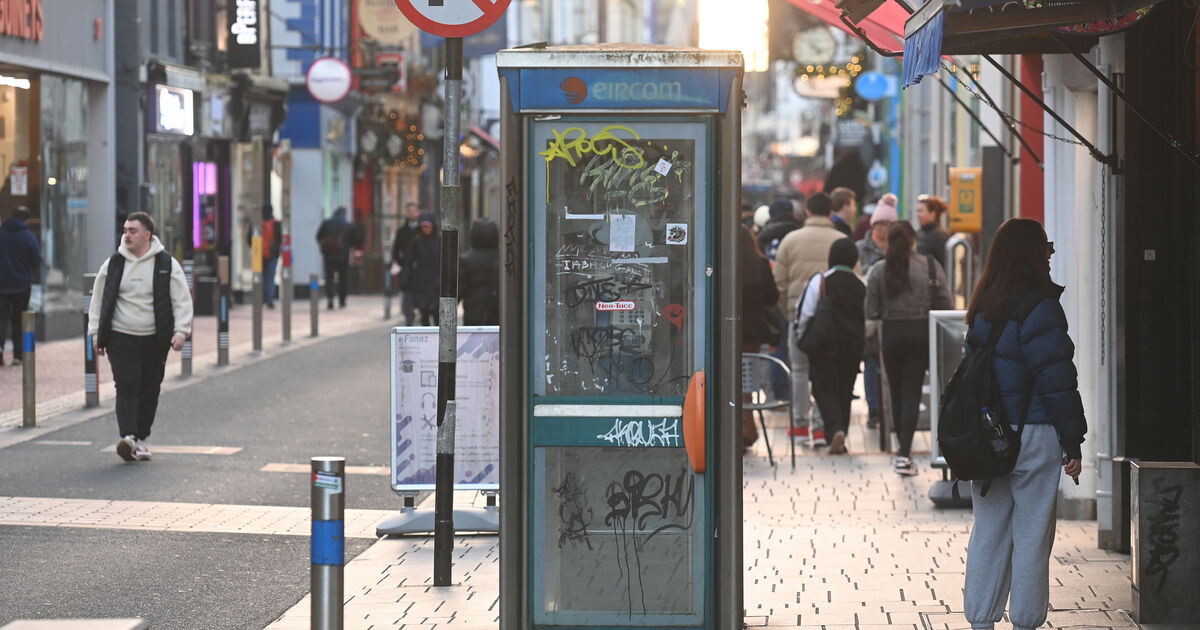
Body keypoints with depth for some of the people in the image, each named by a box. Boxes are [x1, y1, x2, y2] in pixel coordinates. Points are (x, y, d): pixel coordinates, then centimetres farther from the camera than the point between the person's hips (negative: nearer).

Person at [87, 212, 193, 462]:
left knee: (150, 390, 6)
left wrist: (181, 331, -10)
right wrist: (95, 333, 10)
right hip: (121, 338, 0)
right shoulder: (113, 264, 6)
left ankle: (141, 439, 21)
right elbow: (98, 300, 14)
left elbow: (182, 300, 1)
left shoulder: (167, 264, 0)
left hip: (155, 340, 0)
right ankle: (128, 438, -25)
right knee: (127, 386, -14)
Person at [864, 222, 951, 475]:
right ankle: (904, 453, -11)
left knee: (897, 392, 13)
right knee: (912, 392, -1)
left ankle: (903, 447, 21)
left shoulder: (878, 271, -4)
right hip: (922, 333, 0)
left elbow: (872, 312, -3)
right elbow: (945, 302, -2)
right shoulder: (931, 266, -4)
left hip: (892, 333, 0)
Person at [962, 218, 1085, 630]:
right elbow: (1055, 380, -14)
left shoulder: (982, 306, 8)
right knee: (1032, 535, 3)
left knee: (988, 531, 13)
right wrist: (1073, 443, -9)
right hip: (1033, 434, -7)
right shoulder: (1039, 307, -14)